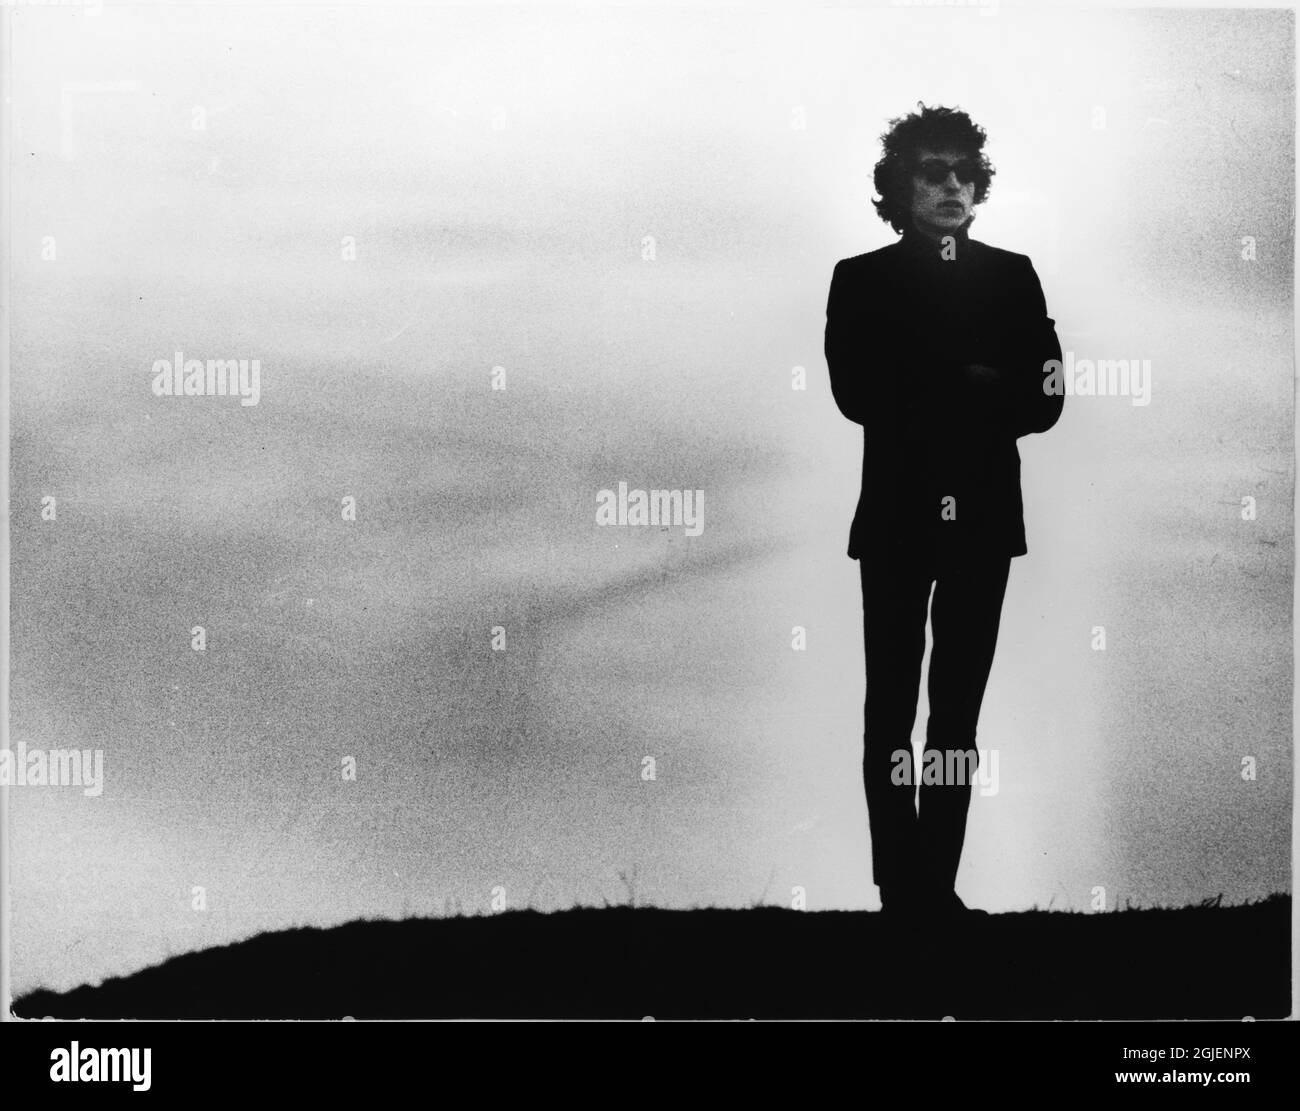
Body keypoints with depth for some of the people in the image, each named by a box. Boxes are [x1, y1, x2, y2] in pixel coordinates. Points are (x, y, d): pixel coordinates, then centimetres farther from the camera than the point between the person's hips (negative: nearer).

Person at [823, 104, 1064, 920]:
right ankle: (901, 889, 7)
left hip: (983, 512, 2)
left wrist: (931, 402, -14)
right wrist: (976, 392, -11)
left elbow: (1042, 399, -1)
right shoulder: (862, 279, 3)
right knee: (892, 706, 1)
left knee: (960, 705, 5)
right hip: (898, 513, -2)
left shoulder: (1013, 277, 8)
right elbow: (858, 395, -11)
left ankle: (939, 884, 12)